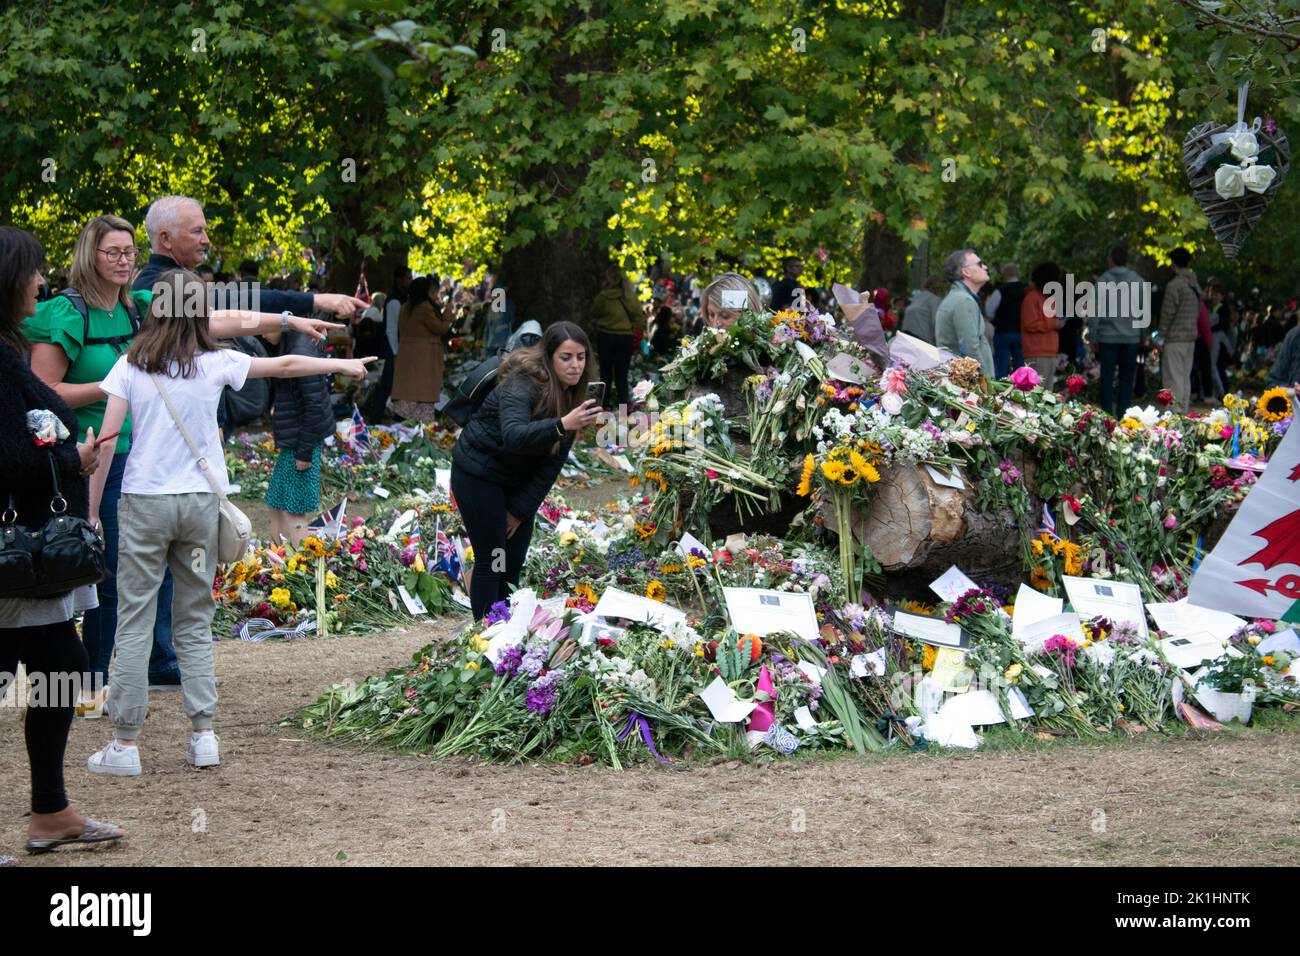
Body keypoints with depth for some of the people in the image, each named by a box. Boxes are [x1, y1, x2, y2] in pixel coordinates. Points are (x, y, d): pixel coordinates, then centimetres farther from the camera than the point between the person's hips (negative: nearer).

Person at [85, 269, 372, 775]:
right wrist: (343, 365, 30)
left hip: (144, 503, -2)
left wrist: (92, 511, 1)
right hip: (199, 501, 2)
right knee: (194, 622, 12)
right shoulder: (215, 363, 1)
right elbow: (285, 366, 15)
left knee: (134, 623, 2)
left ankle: (125, 745, 1)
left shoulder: (131, 367, -2)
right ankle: (203, 735, 8)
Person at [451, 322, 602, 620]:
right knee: (492, 561, -6)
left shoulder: (573, 395, -6)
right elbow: (514, 436, -47)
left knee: (515, 562, 7)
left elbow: (554, 460, -2)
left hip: (518, 480, 7)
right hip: (479, 475, -7)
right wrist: (562, 425, -62)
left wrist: (521, 509, -6)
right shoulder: (522, 385, -27)